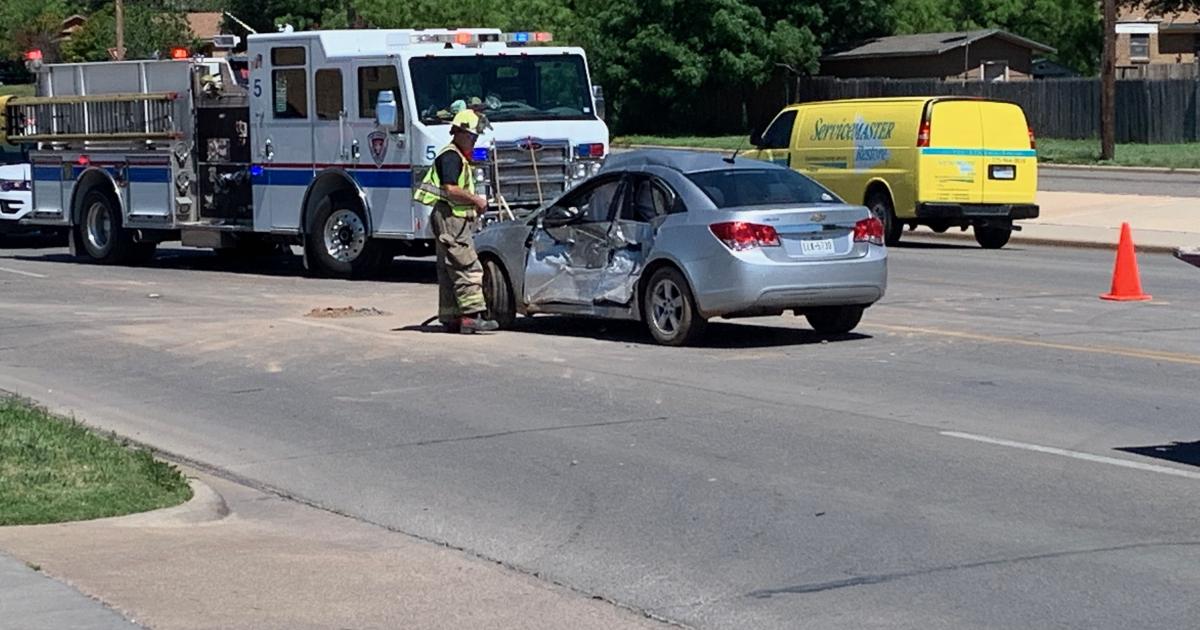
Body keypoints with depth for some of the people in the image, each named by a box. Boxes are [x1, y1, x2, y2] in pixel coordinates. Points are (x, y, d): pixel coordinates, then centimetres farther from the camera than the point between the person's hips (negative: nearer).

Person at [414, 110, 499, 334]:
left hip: (458, 220, 11)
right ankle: (472, 315, -20)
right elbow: (450, 189, -21)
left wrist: (475, 205, 15)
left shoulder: (459, 158, 23)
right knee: (468, 267, -15)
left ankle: (449, 317, 13)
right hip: (450, 219, -11)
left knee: (449, 271, 11)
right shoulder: (450, 156, -11)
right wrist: (476, 200, -13)